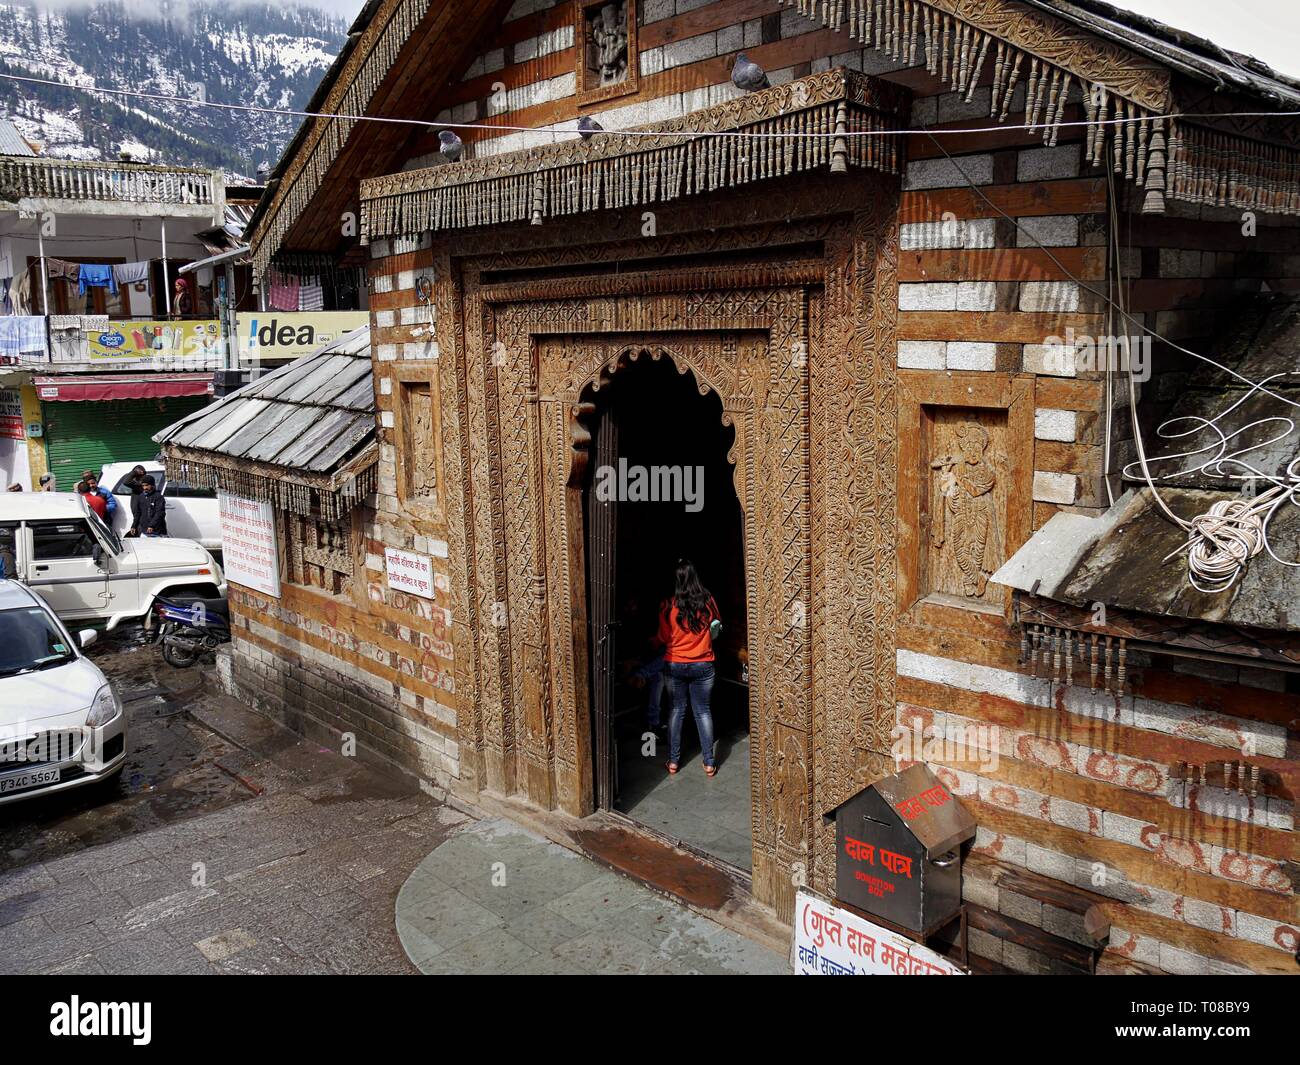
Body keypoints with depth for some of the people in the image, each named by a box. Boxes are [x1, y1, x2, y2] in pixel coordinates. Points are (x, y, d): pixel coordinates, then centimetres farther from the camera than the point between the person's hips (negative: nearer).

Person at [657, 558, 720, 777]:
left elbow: (663, 638, -1)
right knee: (703, 711, 9)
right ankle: (709, 763, 10)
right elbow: (716, 626, 10)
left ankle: (673, 761, 15)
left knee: (676, 710, 12)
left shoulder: (667, 605, -12)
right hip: (702, 665, 1)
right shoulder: (707, 601, -8)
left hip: (675, 665, 0)